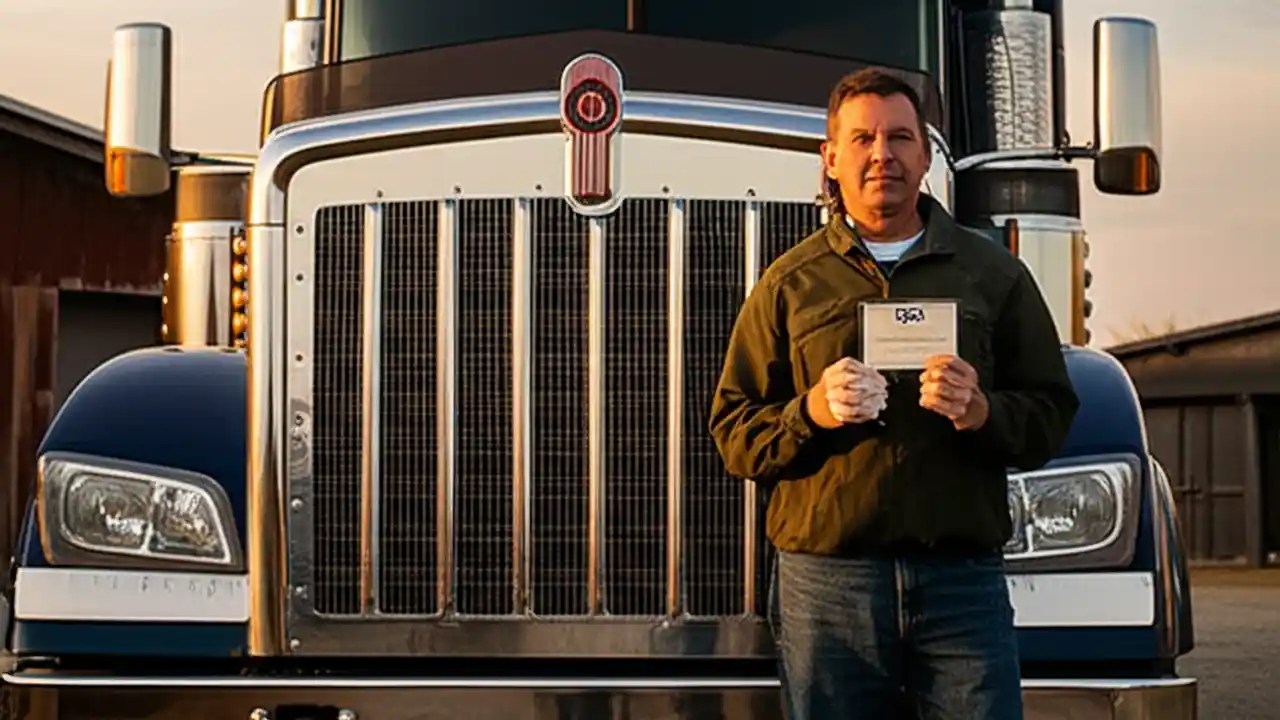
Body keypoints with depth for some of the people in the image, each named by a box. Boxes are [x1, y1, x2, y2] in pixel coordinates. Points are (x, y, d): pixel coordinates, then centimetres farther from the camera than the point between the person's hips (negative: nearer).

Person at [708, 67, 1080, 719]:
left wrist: (982, 413, -10)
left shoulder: (993, 273, 13)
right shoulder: (789, 284, 11)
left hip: (963, 575, 1)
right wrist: (810, 413, -11)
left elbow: (1051, 415, 11)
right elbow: (734, 433, 8)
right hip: (825, 583, 0)